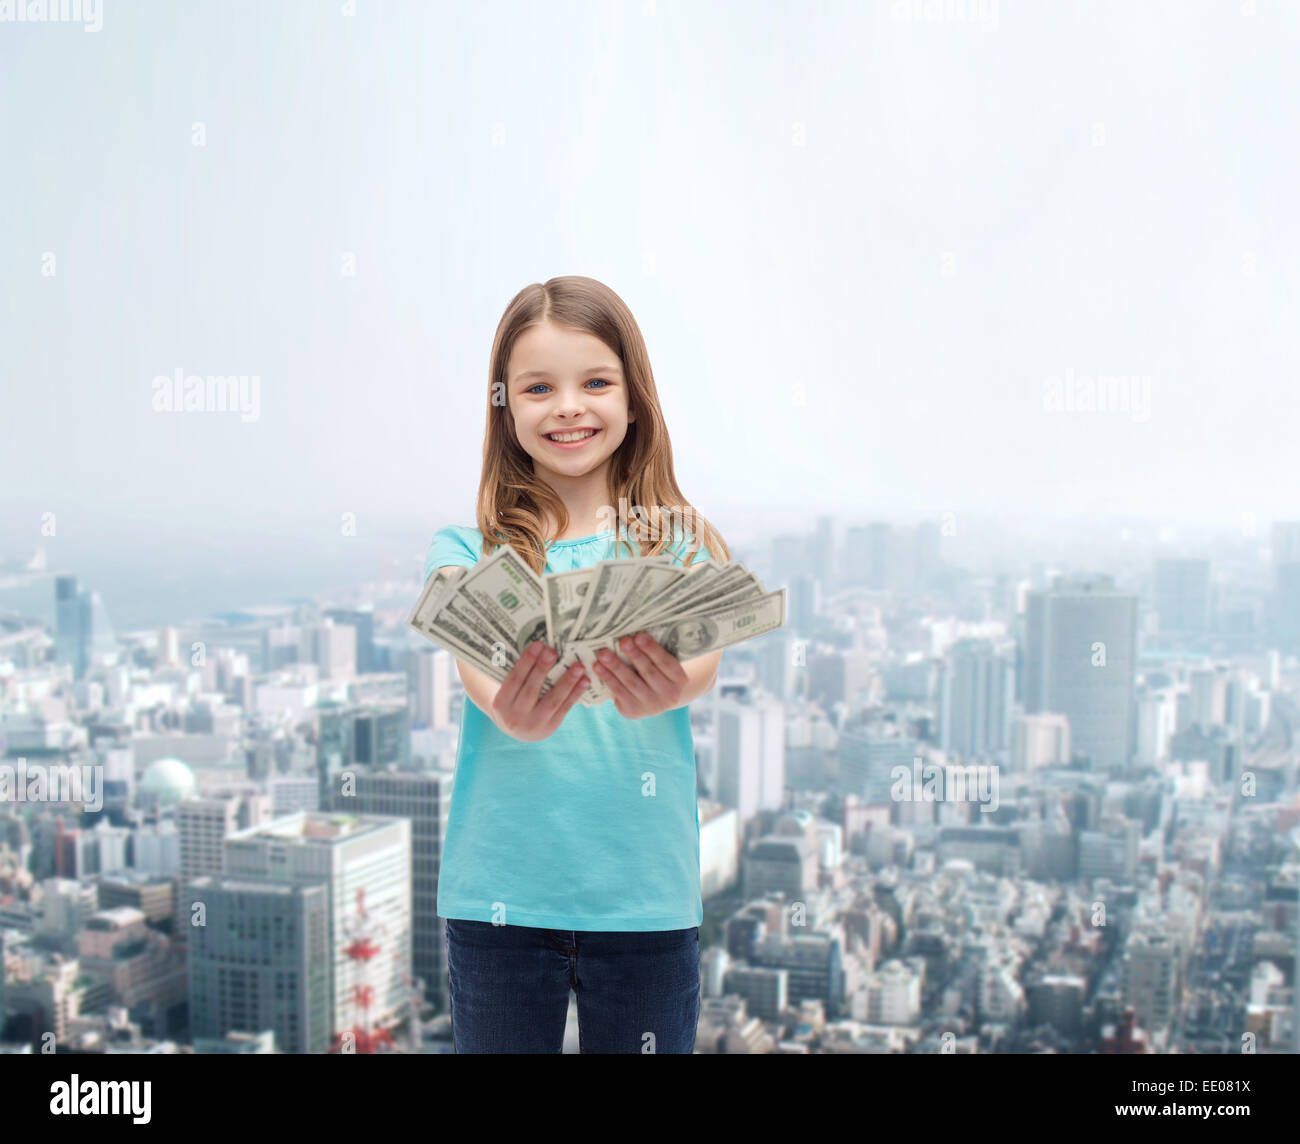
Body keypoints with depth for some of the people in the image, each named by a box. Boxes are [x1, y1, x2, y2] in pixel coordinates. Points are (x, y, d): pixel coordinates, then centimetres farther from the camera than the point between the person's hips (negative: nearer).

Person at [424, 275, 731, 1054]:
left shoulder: (681, 544, 4)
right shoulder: (468, 550, 3)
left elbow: (705, 658, -14)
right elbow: (474, 664, -15)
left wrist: (667, 689, -38)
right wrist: (512, 710, -39)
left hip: (645, 893, 0)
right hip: (500, 893, 0)